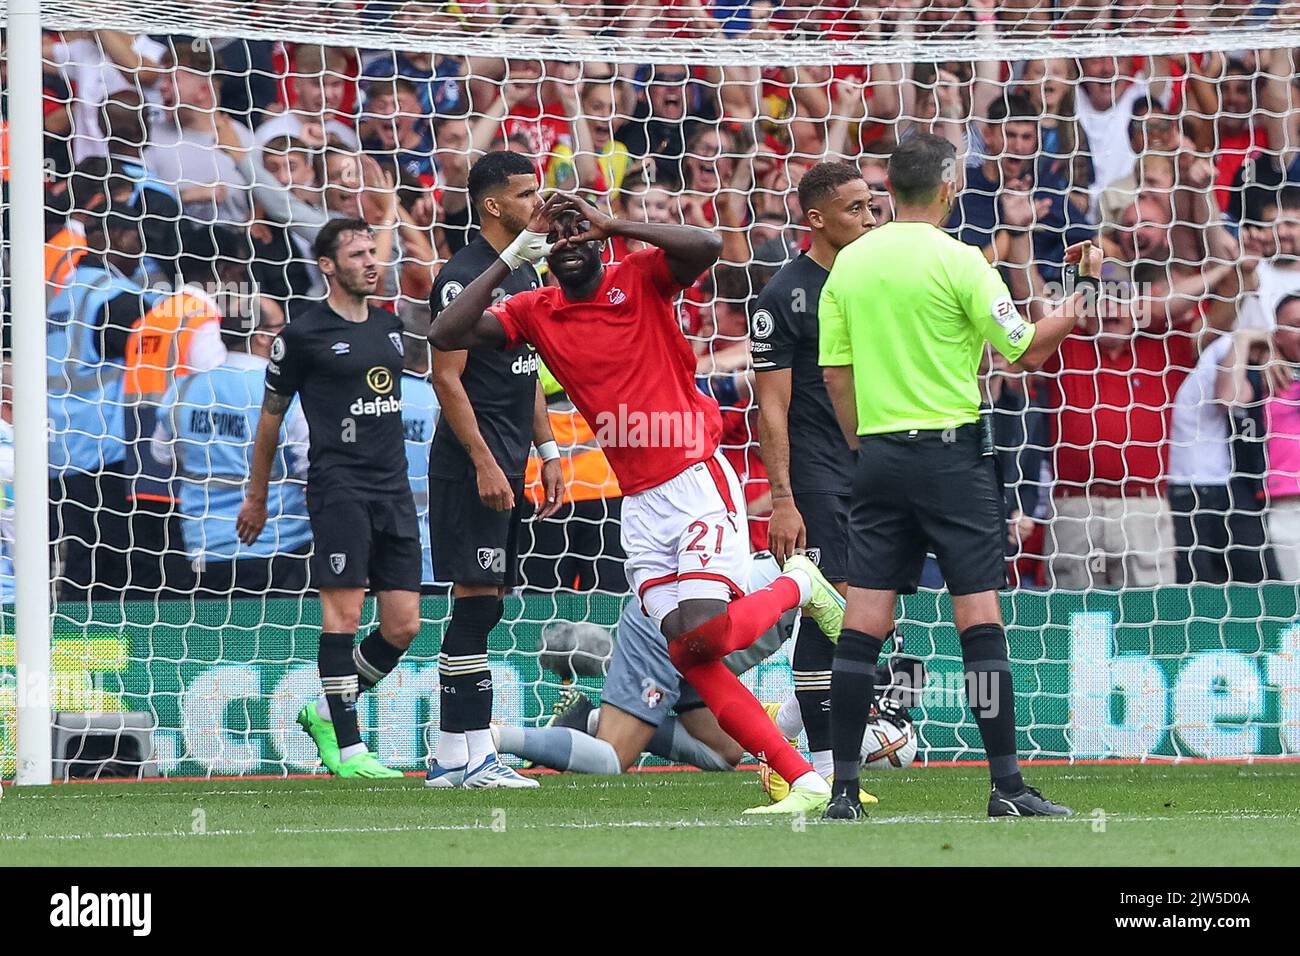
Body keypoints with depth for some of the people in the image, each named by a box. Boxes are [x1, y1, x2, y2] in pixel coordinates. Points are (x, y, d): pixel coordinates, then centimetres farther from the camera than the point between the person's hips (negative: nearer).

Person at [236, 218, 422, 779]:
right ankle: (346, 747, -8)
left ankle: (325, 713, 20)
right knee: (343, 612, -12)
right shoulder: (302, 336, -3)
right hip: (337, 487, -6)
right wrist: (256, 497, 12)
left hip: (394, 490, 6)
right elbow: (271, 417, 7)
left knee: (403, 625, 2)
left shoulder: (390, 327, 15)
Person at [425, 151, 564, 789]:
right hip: (472, 464, -9)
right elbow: (447, 377, -16)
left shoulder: (526, 275, 17)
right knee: (477, 604, -10)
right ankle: (471, 755, -10)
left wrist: (547, 452, 18)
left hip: (508, 465, 9)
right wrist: (484, 463, -20)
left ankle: (450, 758, 10)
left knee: (483, 607, 8)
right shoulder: (464, 276, -12)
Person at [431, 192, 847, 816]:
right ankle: (807, 784, -2)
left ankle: (798, 586, 9)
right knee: (690, 659, -5)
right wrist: (512, 257, 0)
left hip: (698, 481, -5)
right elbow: (446, 335, 2)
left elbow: (706, 246, -19)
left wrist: (614, 225, -15)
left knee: (703, 634, -22)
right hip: (640, 507, 5)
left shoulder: (642, 279, -1)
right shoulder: (536, 314, 11)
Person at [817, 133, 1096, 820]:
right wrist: (1082, 297, 8)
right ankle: (1006, 784, -4)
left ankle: (843, 789, -1)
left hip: (877, 454, 5)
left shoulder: (849, 263, 7)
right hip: (951, 451, -5)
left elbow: (835, 374, 11)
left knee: (863, 623, 2)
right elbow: (1028, 351, -6)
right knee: (979, 617, -2)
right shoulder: (958, 261, -9)